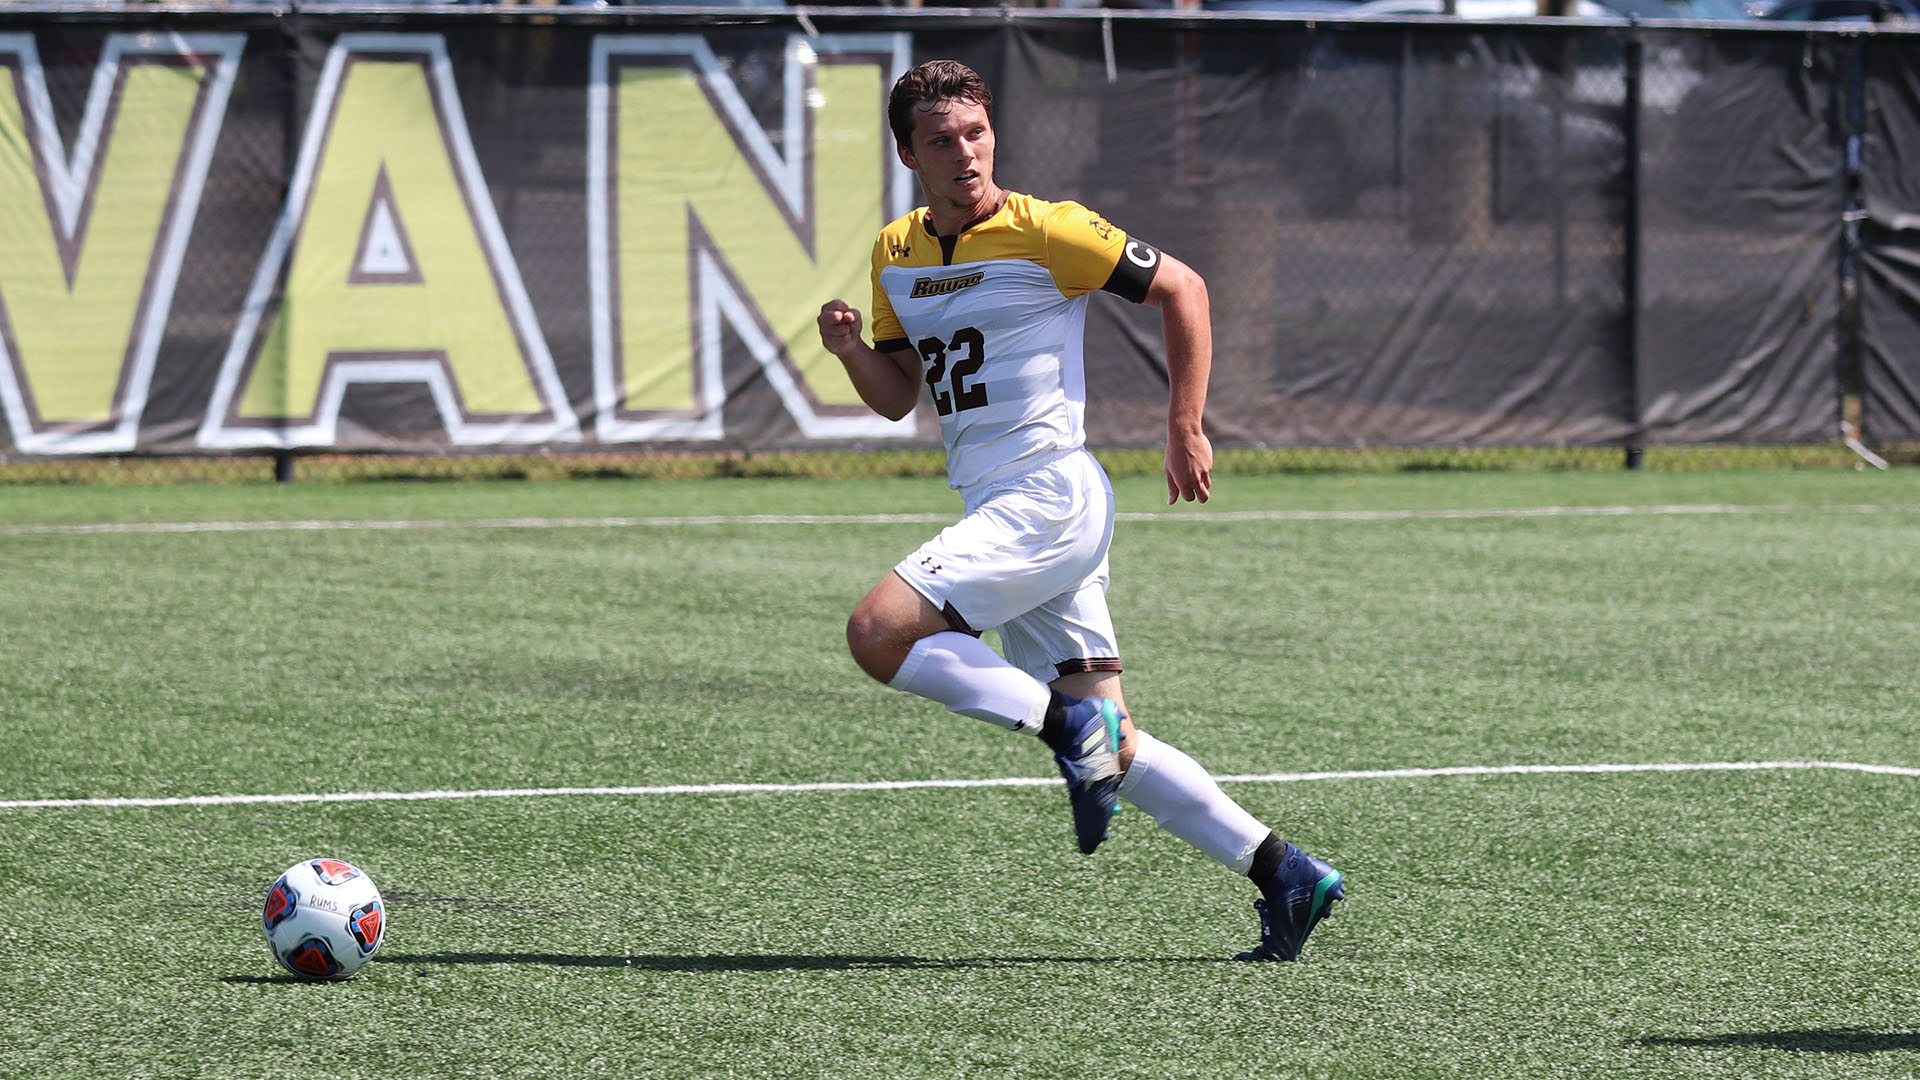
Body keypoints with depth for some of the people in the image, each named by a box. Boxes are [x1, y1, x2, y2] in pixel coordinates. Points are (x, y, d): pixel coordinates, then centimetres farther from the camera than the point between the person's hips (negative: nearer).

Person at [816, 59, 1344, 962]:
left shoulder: (1043, 232, -8)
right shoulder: (895, 253, 13)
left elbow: (1180, 287, -2)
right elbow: (898, 397, 19)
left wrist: (1185, 430, -3)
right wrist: (850, 350, -2)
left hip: (1050, 496, -8)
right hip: (995, 511, 8)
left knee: (877, 633, -21)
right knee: (1110, 745, 4)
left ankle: (1066, 726, -13)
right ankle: (1283, 874, 8)